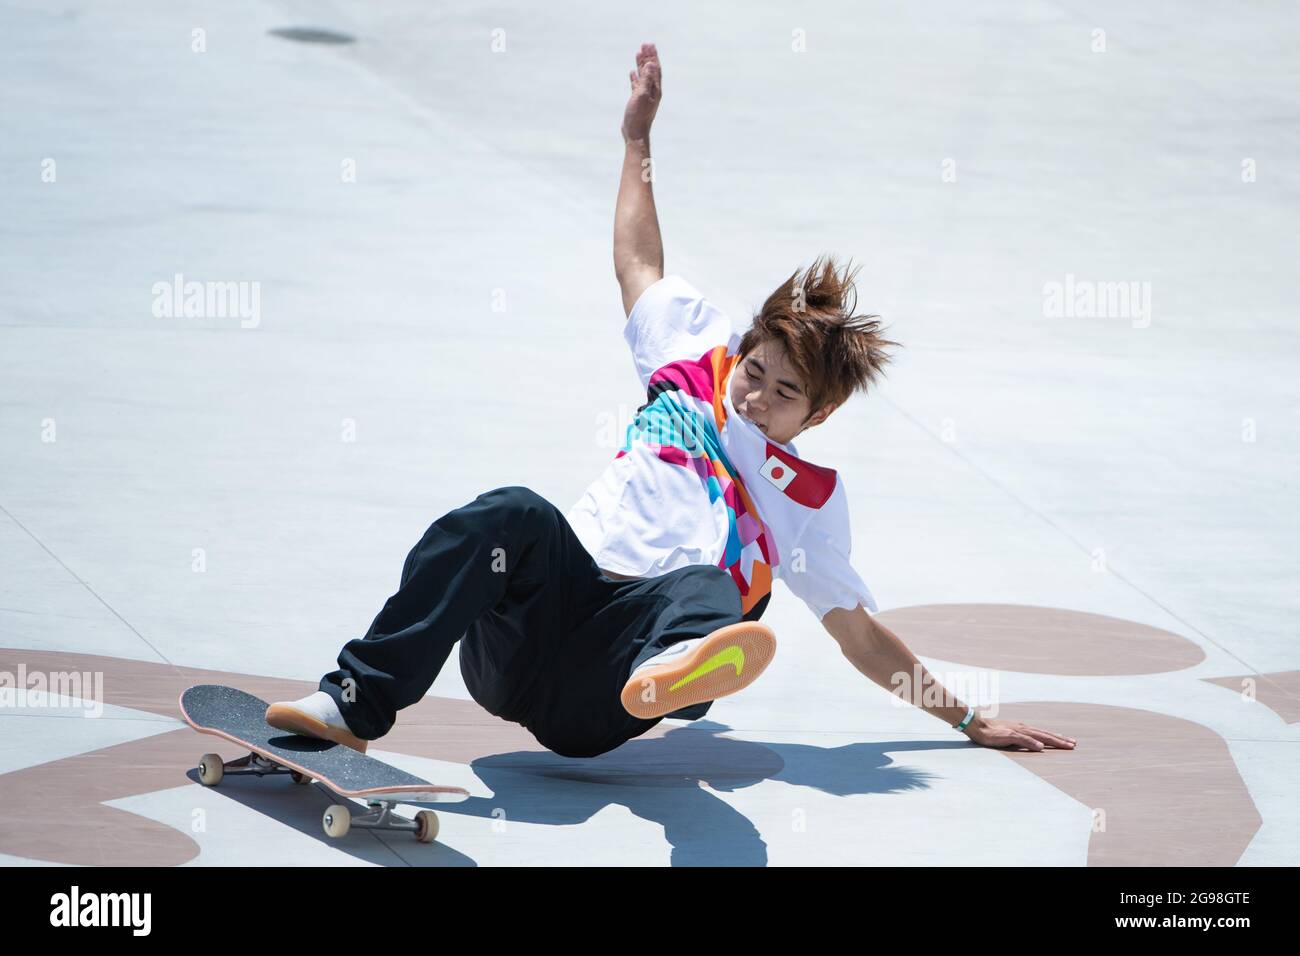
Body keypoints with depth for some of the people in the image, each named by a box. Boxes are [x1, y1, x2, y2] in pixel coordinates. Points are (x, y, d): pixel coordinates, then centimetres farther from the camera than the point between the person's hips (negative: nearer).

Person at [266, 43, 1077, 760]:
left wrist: (970, 721, 24)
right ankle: (359, 704, -39)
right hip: (519, 642, 2)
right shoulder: (693, 368, 24)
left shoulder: (813, 498, 20)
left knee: (709, 591, -35)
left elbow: (860, 633, 26)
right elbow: (640, 265, 36)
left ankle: (678, 674, -74)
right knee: (514, 514, -30)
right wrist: (639, 138, 41)